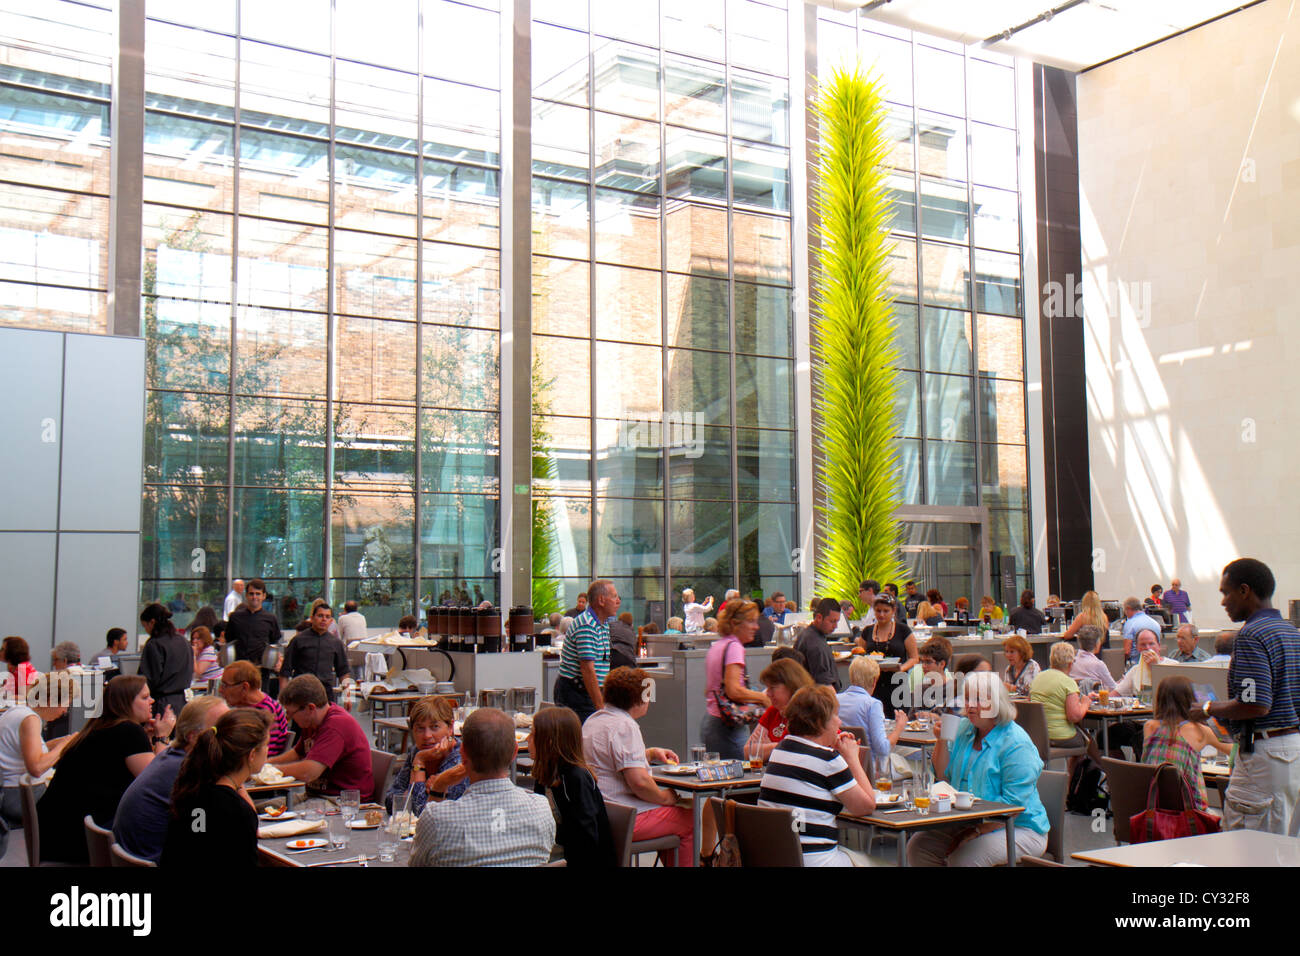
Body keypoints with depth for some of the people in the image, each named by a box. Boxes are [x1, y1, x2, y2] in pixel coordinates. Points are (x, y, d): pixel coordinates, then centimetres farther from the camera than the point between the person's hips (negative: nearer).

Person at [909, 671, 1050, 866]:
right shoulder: (964, 728, 9)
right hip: (968, 823, 7)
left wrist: (977, 831, -21)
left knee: (962, 859, -31)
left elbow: (1015, 804, -19)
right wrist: (942, 741, -5)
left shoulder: (1016, 744, -15)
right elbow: (944, 775, 10)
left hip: (1017, 828, -7)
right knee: (918, 847, -12)